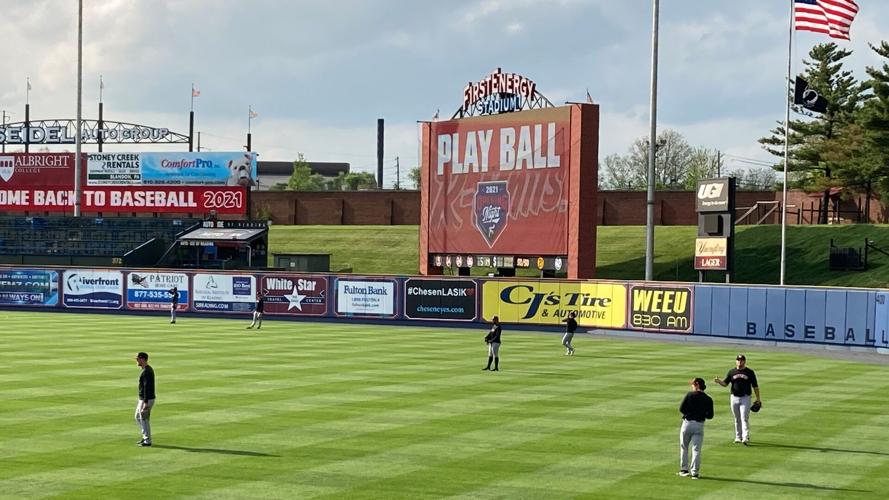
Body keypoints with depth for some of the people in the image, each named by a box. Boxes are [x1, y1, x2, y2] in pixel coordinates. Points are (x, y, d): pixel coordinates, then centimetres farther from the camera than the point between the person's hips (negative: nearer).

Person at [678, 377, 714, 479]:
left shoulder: (690, 395, -3)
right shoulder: (708, 399, 4)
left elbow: (681, 409, -7)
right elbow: (710, 416, 3)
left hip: (687, 423, -2)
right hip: (699, 425, 2)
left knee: (684, 447, 13)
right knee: (696, 449, 2)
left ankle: (684, 470, 17)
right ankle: (694, 472, -3)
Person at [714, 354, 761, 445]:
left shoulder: (750, 372, 2)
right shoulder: (731, 372, 7)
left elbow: (755, 386, 5)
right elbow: (725, 383, 6)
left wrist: (758, 399, 3)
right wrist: (719, 381, -16)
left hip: (745, 398, -3)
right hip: (734, 397, 3)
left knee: (744, 418, -12)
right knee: (737, 419, 9)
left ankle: (746, 438, -18)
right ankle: (738, 437, 18)